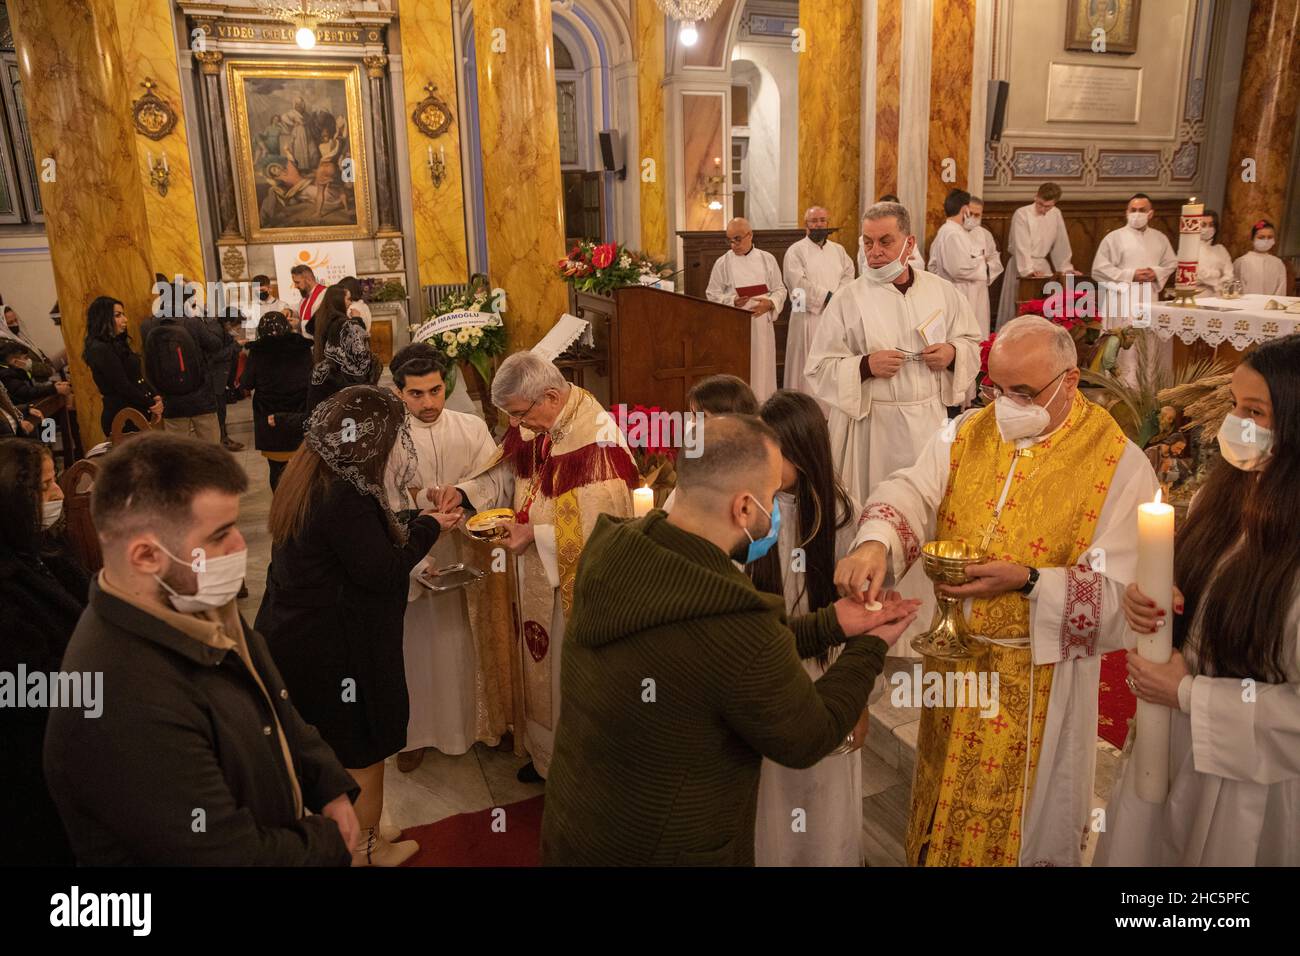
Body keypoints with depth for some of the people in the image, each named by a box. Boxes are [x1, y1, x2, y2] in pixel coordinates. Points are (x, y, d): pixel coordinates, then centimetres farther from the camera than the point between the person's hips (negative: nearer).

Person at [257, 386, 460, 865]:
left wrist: (418, 520, 8)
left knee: (321, 754, 24)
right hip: (335, 652, -10)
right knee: (361, 754, 12)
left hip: (297, 639, 10)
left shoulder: (310, 475, 1)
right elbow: (382, 572, -25)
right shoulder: (344, 497, -29)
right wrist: (427, 528, -12)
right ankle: (364, 850, 32)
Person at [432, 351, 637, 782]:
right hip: (535, 581, 8)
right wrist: (464, 492, -8)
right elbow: (505, 473, 10)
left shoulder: (598, 439, -25)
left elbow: (599, 526, -24)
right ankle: (545, 753, 42)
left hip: (576, 586, -7)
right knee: (541, 664, 21)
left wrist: (535, 534, -24)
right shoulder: (532, 426, -2)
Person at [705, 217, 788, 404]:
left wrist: (770, 303, -13)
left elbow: (780, 290, 8)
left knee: (761, 370, 4)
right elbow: (712, 295, 2)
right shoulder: (723, 263, 1)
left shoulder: (767, 259, 5)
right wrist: (733, 301, -16)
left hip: (761, 324, 2)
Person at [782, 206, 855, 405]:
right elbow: (799, 284, -13)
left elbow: (848, 275, 7)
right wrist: (829, 297, -12)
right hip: (808, 318, -5)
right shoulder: (796, 251, -2)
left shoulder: (838, 250, 15)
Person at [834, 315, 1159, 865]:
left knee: (1029, 825, 17)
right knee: (946, 802, 23)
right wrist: (874, 543, -33)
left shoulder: (1119, 462, -13)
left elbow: (1122, 588, -15)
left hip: (1038, 677, -4)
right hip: (954, 660, 4)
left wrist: (1028, 582, -28)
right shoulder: (968, 432, 0)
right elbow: (913, 492, -12)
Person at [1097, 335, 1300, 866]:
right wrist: (1150, 606, -10)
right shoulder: (1220, 492, -3)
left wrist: (1187, 694, -18)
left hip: (1247, 777, -6)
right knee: (1137, 851, 20)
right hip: (1167, 743, 6)